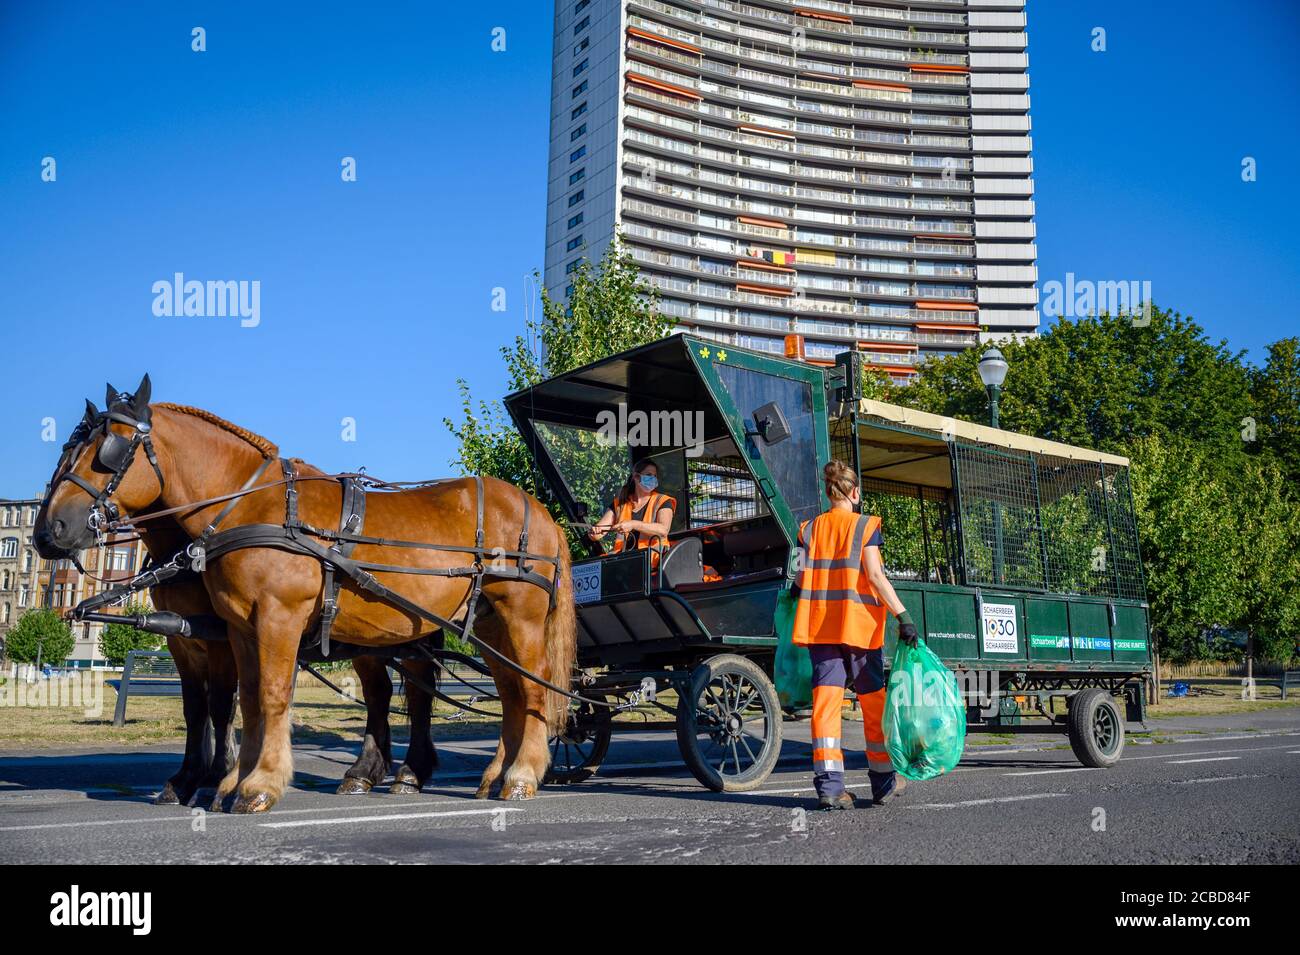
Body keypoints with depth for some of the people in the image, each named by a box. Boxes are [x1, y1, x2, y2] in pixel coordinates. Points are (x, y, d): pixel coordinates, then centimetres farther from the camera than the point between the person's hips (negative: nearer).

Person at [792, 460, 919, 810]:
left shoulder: (810, 528, 8)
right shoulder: (865, 525, -2)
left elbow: (803, 576, 3)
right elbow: (875, 575, -12)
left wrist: (795, 593, 24)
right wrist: (903, 616, -14)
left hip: (818, 624, 3)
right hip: (859, 623, -2)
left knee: (826, 699, 0)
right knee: (873, 701, 11)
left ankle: (829, 785, -8)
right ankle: (883, 782, 21)